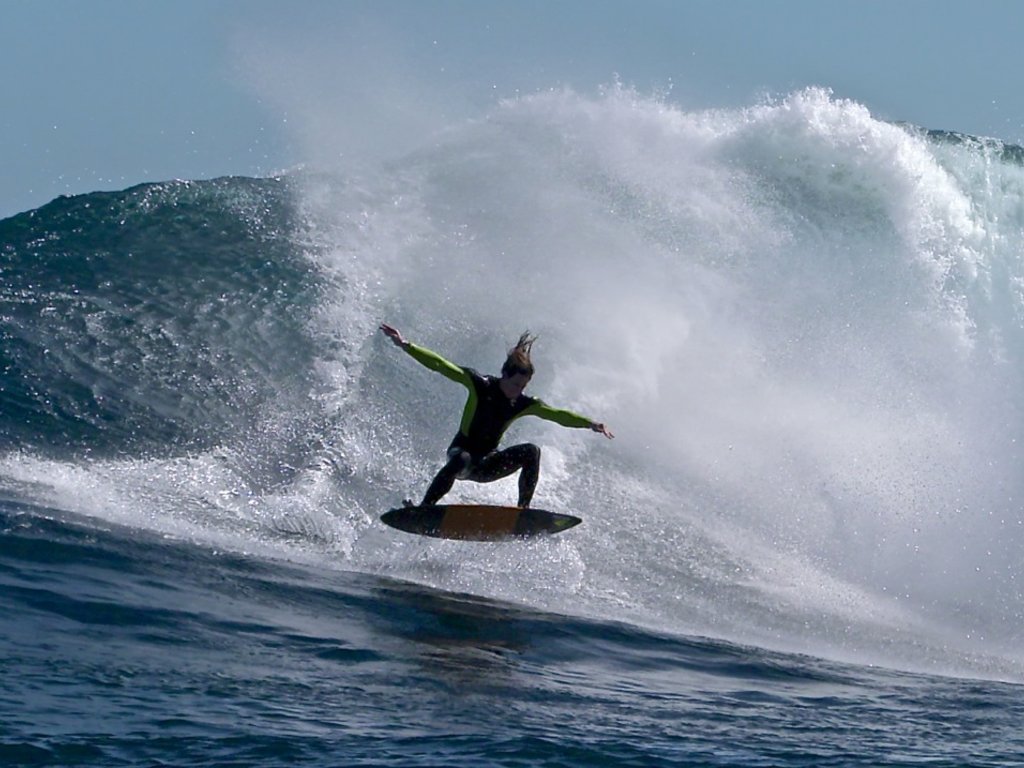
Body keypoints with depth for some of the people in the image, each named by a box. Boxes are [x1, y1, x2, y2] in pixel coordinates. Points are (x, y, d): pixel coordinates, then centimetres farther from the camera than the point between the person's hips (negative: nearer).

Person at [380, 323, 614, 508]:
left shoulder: (523, 404, 0)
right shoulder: (480, 385, -10)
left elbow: (557, 415, -1)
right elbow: (440, 365, -14)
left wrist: (590, 424, -14)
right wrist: (405, 345, -20)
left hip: (487, 465, 4)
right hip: (462, 451, -4)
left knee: (531, 451, -17)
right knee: (462, 460, -41)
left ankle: (523, 509, -16)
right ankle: (424, 508, -41)